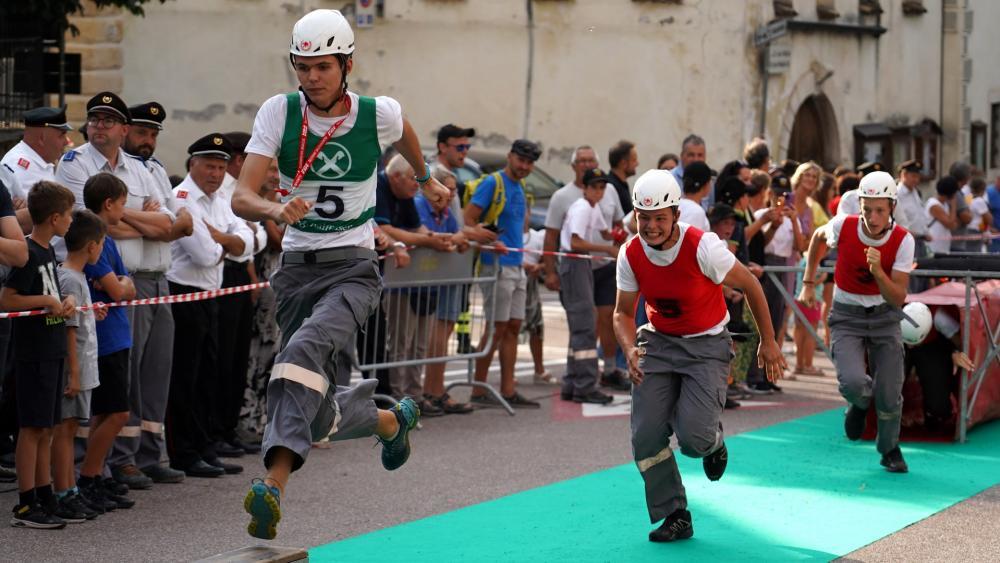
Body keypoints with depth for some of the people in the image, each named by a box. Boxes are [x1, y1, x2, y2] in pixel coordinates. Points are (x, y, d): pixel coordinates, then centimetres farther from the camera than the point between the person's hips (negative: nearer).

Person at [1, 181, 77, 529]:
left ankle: (45, 497, 20)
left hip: (52, 351, 9)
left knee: (46, 428, 13)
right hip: (33, 353, -9)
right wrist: (46, 300, -16)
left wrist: (65, 301, 4)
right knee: (32, 427, -5)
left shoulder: (48, 251, 13)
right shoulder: (29, 253, -15)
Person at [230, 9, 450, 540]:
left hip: (352, 267, -3)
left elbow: (404, 136, 21)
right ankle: (390, 420, 38)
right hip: (297, 268, 3)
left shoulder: (379, 114, -5)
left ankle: (274, 482, -41)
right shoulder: (279, 112, -6)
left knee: (305, 352, -32)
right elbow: (241, 197, -13)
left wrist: (427, 181, 40)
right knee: (320, 414, 6)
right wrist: (275, 209, -35)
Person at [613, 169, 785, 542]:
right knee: (646, 436, -7)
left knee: (693, 437, -19)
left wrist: (768, 342, -1)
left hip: (707, 345, -4)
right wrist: (630, 350, -18)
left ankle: (713, 442, 20)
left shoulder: (703, 247, -24)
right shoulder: (631, 255, -11)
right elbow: (623, 312, 3)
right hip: (658, 342, 4)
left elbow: (750, 286, -9)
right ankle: (675, 517, 11)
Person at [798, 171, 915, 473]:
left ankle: (890, 450, 29)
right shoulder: (843, 226, -17)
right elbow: (819, 237, 9)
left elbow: (898, 298, -19)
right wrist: (808, 282, 10)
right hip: (847, 318, -1)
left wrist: (878, 271, -36)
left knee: (889, 396, -2)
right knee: (853, 383, -24)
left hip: (884, 317, 1)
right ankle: (860, 402, 16)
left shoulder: (903, 240, -18)